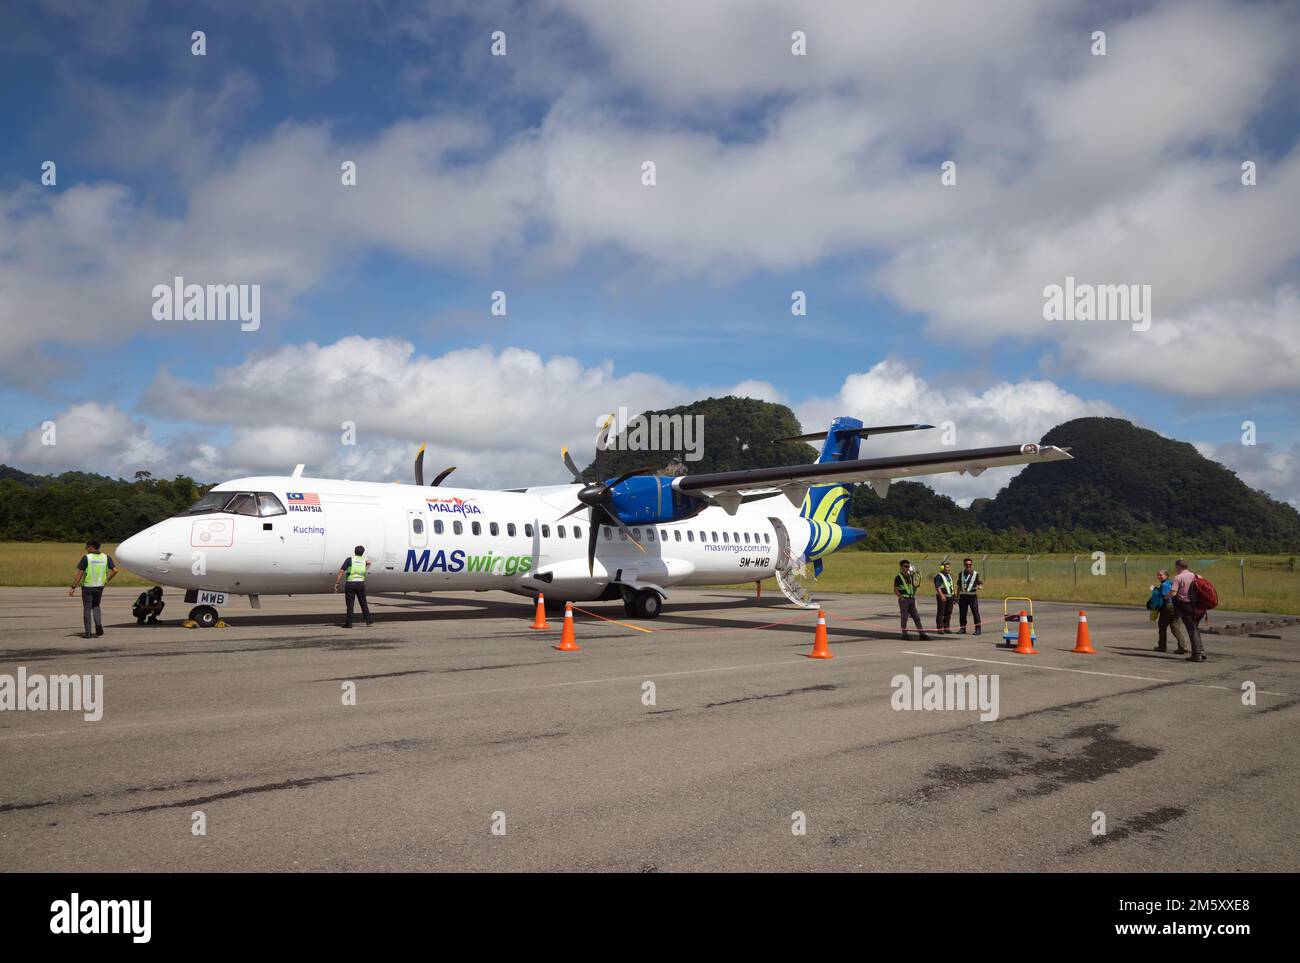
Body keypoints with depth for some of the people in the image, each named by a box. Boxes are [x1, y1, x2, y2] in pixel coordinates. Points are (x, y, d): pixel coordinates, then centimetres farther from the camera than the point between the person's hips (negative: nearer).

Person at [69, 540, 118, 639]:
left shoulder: (86, 558, -11)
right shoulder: (105, 557, 1)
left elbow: (80, 574, -12)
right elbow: (115, 570, -2)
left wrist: (73, 587, -7)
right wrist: (107, 580, 12)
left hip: (88, 586, -4)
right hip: (99, 587, 4)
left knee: (87, 609, 6)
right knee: (96, 607, 21)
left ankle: (88, 632, 7)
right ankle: (98, 625, -2)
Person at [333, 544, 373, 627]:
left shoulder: (349, 560, -3)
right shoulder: (364, 562, 10)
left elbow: (341, 572, -9)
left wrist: (336, 584, -9)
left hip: (350, 584, -3)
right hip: (361, 584, 3)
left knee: (350, 604, 1)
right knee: (363, 603, 15)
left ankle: (349, 623, 1)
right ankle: (368, 620, 17)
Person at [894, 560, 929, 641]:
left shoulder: (911, 576, 15)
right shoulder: (898, 577, -4)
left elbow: (914, 587, 22)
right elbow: (895, 590, -7)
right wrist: (901, 598, -17)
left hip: (912, 599, 6)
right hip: (904, 600, -6)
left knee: (917, 617, 1)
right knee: (904, 617, -1)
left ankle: (922, 634, 0)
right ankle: (905, 635, 7)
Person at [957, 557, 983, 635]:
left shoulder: (976, 574, 3)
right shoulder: (961, 574, 13)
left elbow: (981, 583, -3)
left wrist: (979, 586, -27)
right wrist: (957, 597, 15)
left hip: (972, 595, -3)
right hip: (963, 596, 4)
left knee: (975, 612, -5)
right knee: (962, 613, 5)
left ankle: (978, 629, -1)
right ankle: (963, 629, 14)